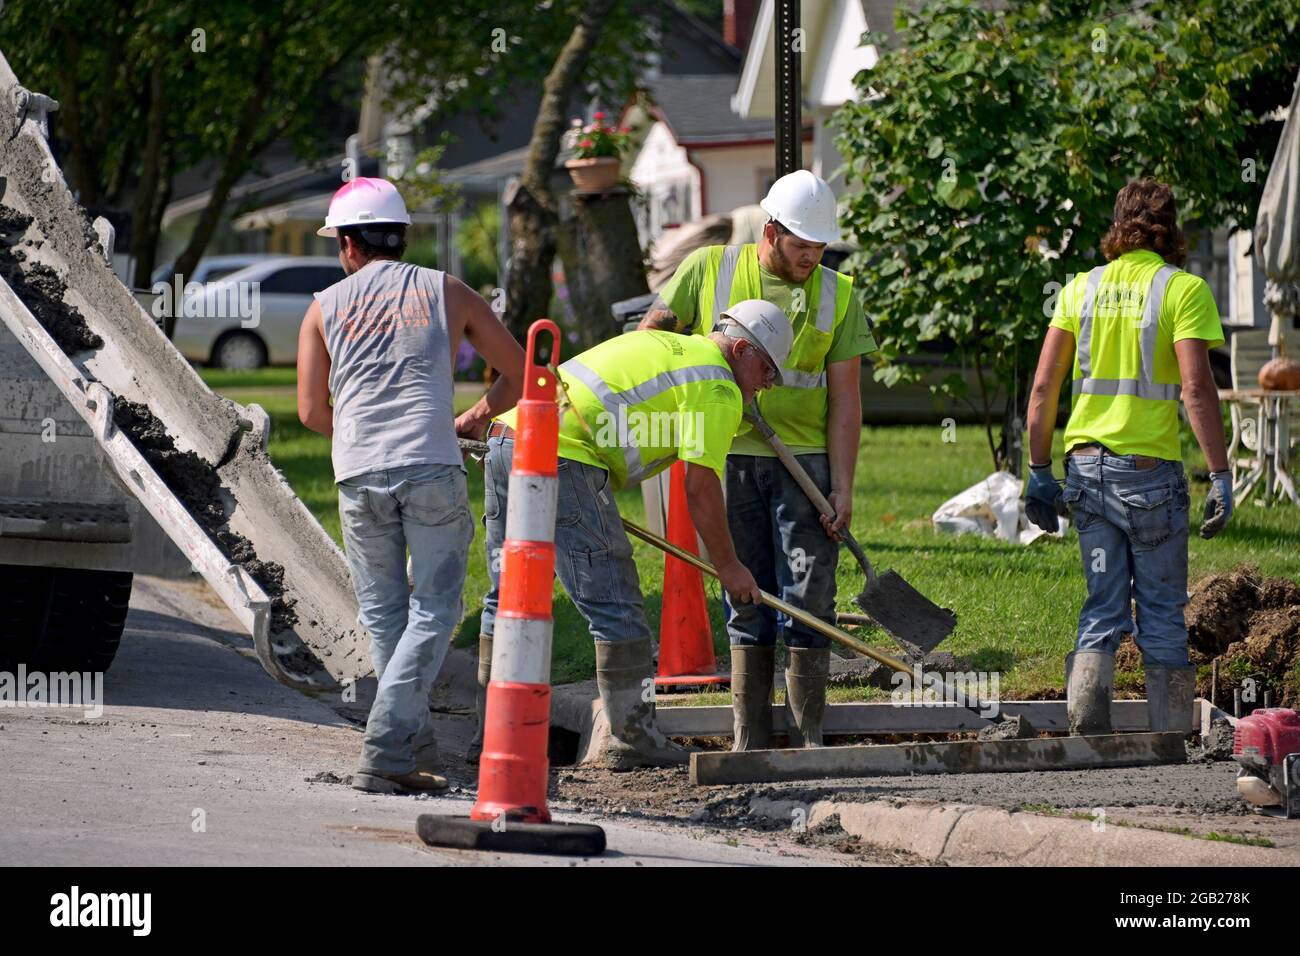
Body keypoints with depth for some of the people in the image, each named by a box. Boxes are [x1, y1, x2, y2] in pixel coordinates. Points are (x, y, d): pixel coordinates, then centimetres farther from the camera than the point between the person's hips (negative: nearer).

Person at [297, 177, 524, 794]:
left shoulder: (325, 308, 14)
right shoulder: (448, 294, 14)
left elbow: (312, 412, 13)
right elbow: (519, 374, 19)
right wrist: (470, 420, 35)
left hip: (358, 473, 1)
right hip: (432, 467, -1)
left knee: (384, 614, 13)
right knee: (433, 610, 1)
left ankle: (417, 750, 12)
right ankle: (385, 753, -12)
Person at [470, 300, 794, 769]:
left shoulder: (662, 345, 27)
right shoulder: (718, 389, 0)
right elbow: (700, 489, -4)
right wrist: (728, 566, 6)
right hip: (560, 458, -9)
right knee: (614, 604, -1)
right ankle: (631, 739, 3)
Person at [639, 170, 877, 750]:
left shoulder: (837, 295, 4)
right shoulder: (708, 270, 2)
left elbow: (844, 400, 1)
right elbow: (652, 333, 13)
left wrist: (842, 486, -6)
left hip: (805, 460, 0)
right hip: (732, 458, 0)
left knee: (809, 599, -5)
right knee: (748, 601, 4)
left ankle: (810, 740, -1)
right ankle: (749, 744, 7)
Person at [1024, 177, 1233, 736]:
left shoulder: (1083, 288, 8)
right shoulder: (1183, 290, -5)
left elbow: (1044, 387, 5)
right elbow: (1196, 388, -14)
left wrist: (1038, 471, 11)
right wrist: (1220, 475, -13)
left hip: (1087, 466, 4)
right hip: (1150, 470, -4)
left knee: (1102, 611, 10)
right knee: (1162, 618, 5)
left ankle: (1085, 734, -4)